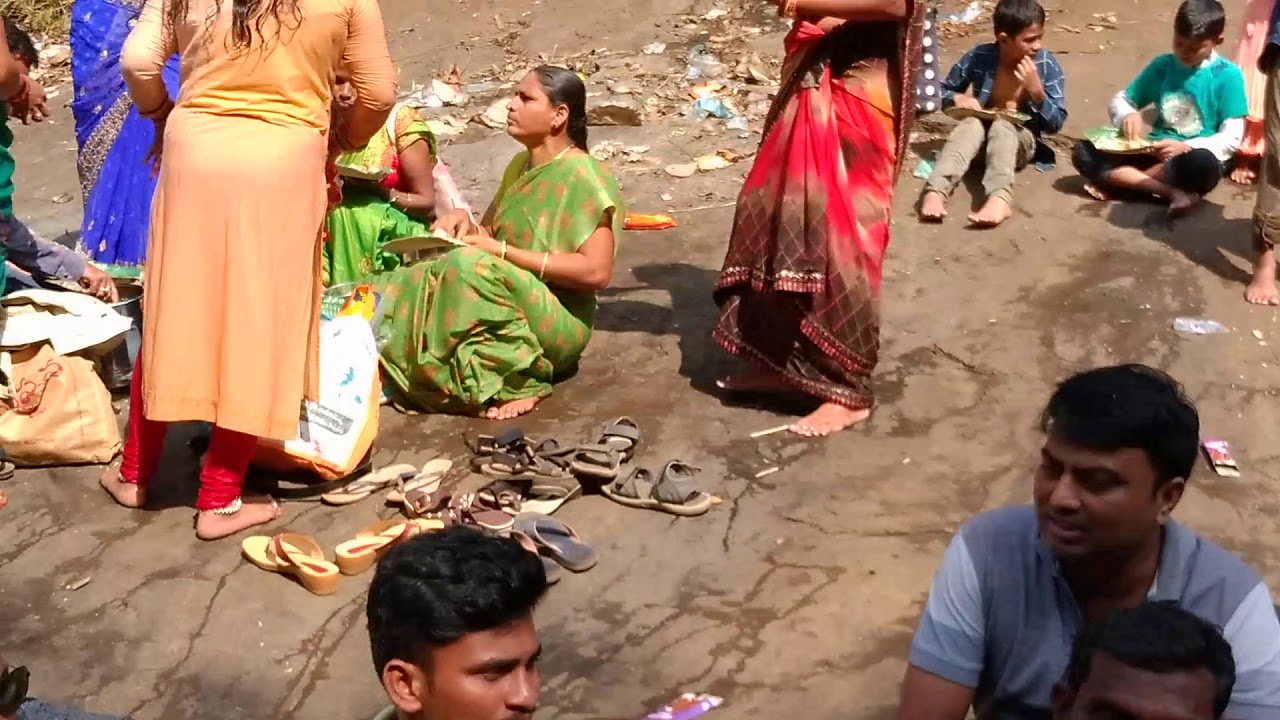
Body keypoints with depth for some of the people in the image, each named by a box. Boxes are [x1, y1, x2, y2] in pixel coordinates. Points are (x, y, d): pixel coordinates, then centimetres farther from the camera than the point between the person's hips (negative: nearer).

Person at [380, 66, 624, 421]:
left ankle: (514, 381, -19)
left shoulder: (583, 178, -14)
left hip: (556, 323, -7)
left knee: (467, 267, -30)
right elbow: (491, 233, 20)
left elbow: (597, 271, -22)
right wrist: (465, 223, -5)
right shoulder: (520, 165, 11)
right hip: (507, 307, 8)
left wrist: (503, 252, -20)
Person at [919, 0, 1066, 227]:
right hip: (980, 131, 1)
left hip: (1022, 138, -1)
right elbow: (943, 92, 7)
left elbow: (1056, 123, -9)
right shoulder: (978, 57, -8)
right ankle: (935, 190, -55)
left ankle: (1000, 197, -62)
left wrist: (1035, 88, -23)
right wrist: (957, 98, -16)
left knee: (1002, 125, -35)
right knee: (970, 124, -33)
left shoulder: (1047, 65, -9)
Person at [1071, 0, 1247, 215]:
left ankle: (1118, 181, -21)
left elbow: (1232, 138, -11)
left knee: (1200, 163, -42)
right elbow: (1120, 100, 13)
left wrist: (1186, 147, -27)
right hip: (1157, 152, 4)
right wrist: (1127, 115, -12)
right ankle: (1172, 192, -27)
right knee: (1084, 153, -18)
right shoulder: (1162, 65, 6)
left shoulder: (1228, 76, -7)